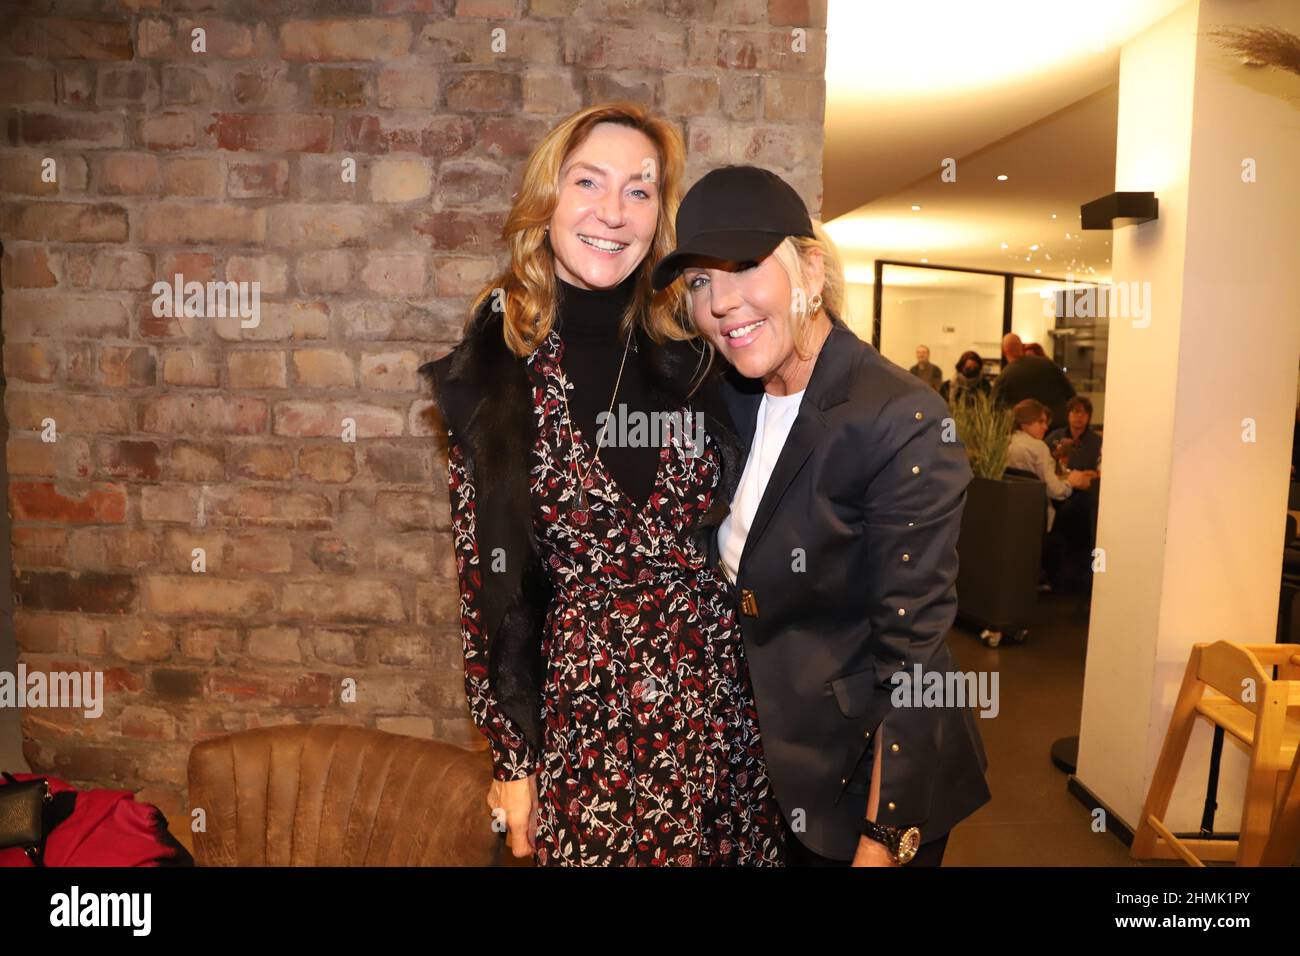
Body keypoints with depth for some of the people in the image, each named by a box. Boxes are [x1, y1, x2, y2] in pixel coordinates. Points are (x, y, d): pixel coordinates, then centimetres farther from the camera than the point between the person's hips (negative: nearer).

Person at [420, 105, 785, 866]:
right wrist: (512, 758, -1)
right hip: (583, 724, -2)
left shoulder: (690, 354, -1)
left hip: (722, 707, 2)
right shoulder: (498, 370, -6)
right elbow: (488, 581, -3)